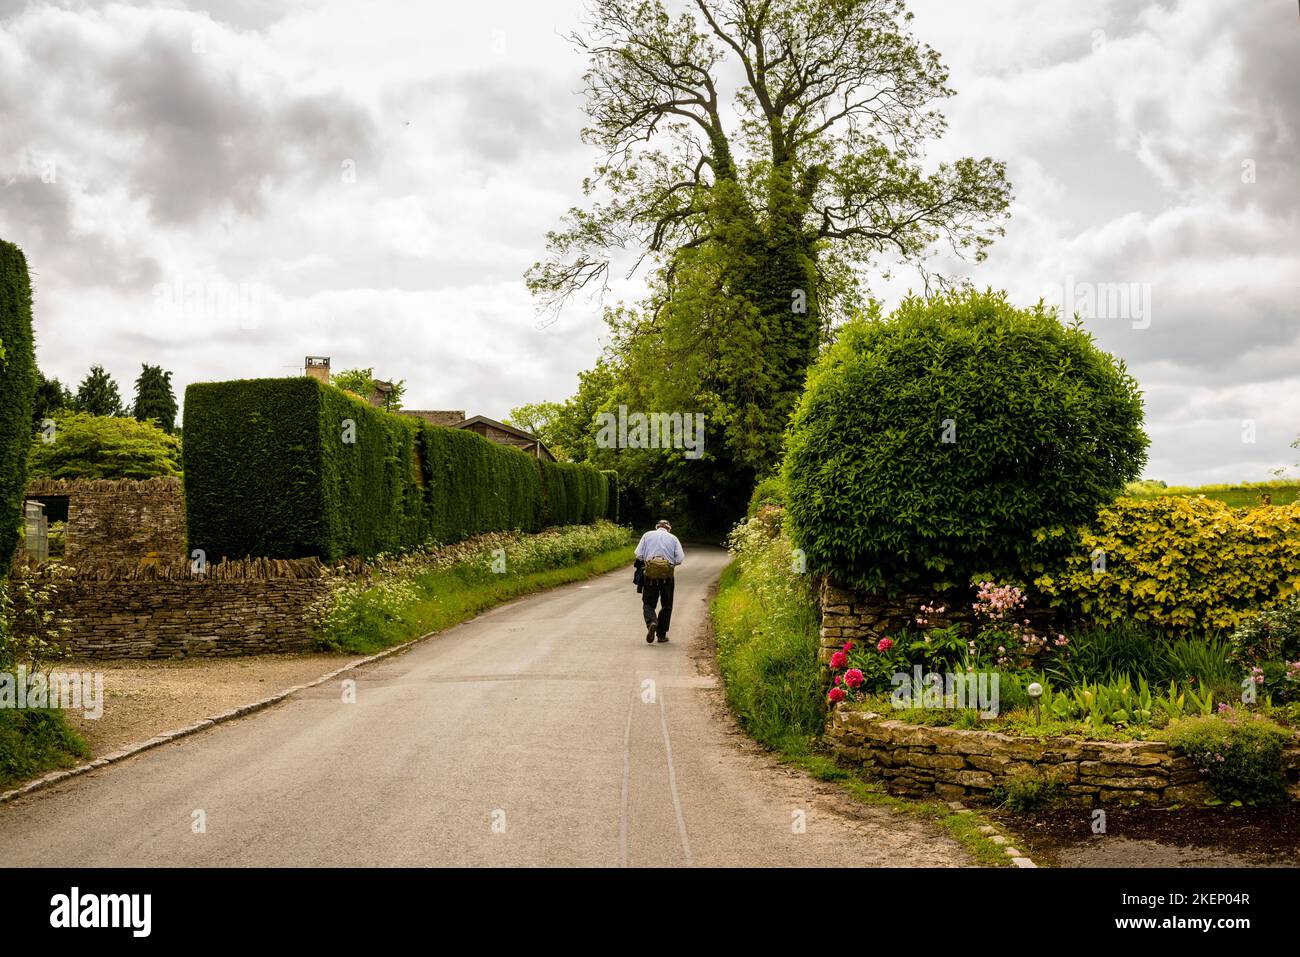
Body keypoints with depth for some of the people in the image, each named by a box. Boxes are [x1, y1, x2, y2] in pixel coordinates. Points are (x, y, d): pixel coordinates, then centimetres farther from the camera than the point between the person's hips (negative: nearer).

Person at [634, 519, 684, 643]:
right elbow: (680, 559, 0)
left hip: (650, 572, 0)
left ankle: (651, 622, -23)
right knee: (666, 605, 12)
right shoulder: (673, 538, 9)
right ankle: (662, 635, 11)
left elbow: (639, 555, 1)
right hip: (667, 574, 0)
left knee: (648, 604, 6)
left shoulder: (647, 535, 10)